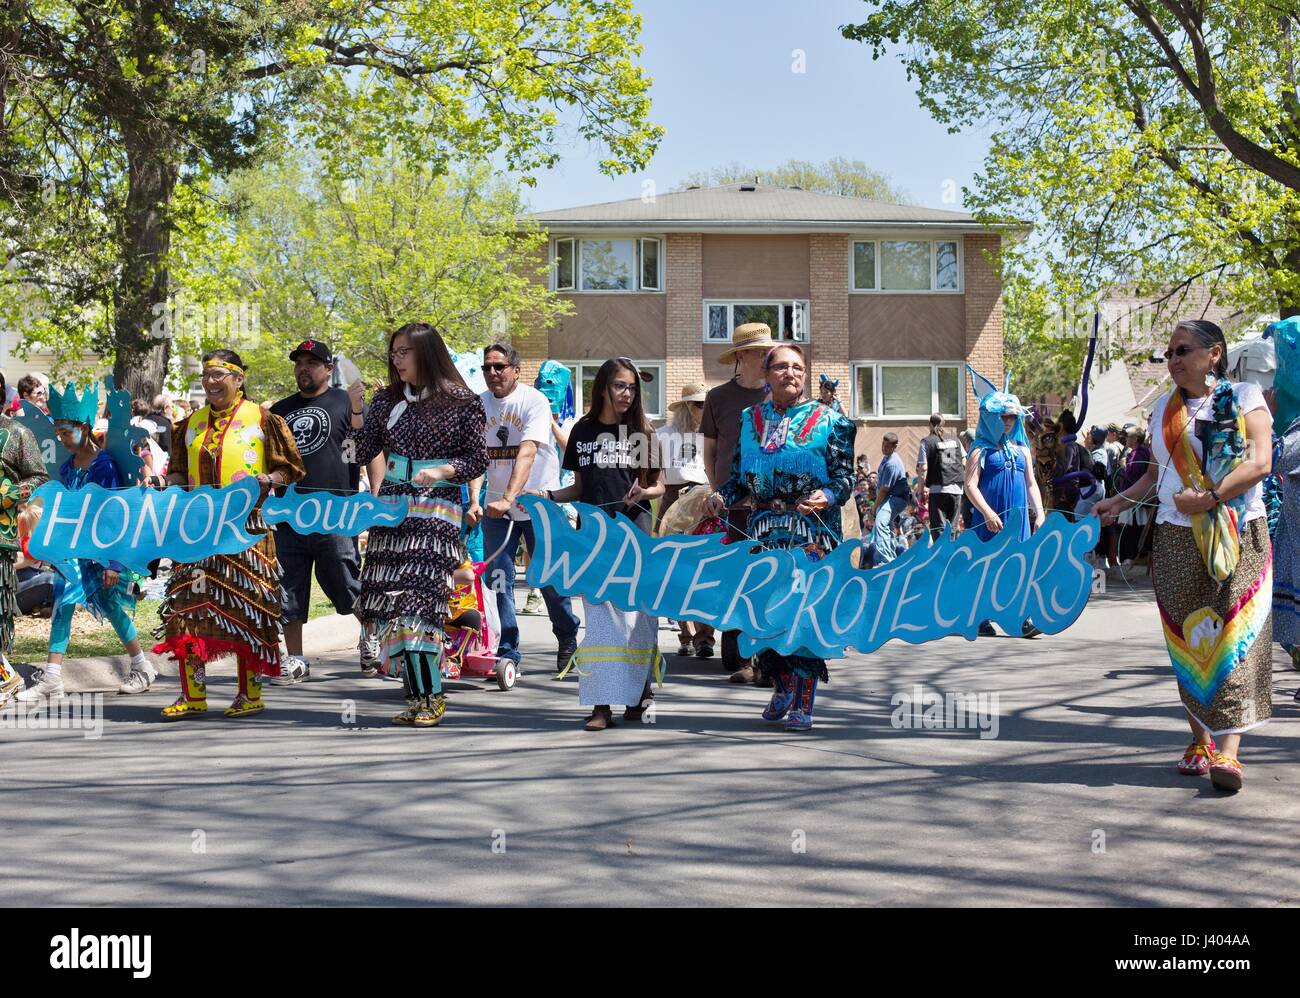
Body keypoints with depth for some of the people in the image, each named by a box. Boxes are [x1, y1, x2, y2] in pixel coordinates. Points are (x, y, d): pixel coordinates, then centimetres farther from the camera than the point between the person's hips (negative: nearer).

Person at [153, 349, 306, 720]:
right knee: (189, 604, -1)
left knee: (245, 607, -3)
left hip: (246, 526, -4)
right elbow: (176, 470, 25)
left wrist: (264, 480, -16)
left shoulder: (262, 420, 1)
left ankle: (250, 693, 8)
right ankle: (193, 695, 6)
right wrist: (176, 486, 5)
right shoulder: (192, 423, 16)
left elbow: (290, 468, 2)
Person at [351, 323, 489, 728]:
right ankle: (423, 694, 6)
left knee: (417, 599, -15)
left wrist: (444, 470, -14)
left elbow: (478, 459, 2)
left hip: (437, 510, -5)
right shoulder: (387, 400, 11)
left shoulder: (462, 402, 0)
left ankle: (429, 698, -8)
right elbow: (362, 454, 8)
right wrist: (355, 411, -4)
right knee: (392, 600, -2)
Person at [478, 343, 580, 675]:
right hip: (497, 504, 4)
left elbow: (527, 453, -26)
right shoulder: (479, 404, 1)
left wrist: (509, 498, -38)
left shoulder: (533, 401, -14)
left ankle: (567, 639, 29)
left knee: (549, 577, 5)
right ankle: (507, 653, 6)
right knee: (498, 579, -3)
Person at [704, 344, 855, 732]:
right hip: (764, 528, 3)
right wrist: (721, 496, -6)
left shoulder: (827, 420, 4)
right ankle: (783, 688, 25)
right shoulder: (750, 419, 14)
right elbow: (740, 477, 13)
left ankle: (803, 703, 0)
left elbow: (845, 477, -2)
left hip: (811, 529, -3)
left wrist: (827, 497, -22)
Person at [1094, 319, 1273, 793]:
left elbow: (1260, 461, -11)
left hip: (1237, 537, -5)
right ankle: (1200, 740, 12)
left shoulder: (1244, 398, 1)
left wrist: (1208, 498, -18)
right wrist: (1121, 501, 9)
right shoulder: (1164, 410, 16)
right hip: (1177, 538, 5)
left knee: (1234, 637, -13)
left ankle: (1227, 750, -21)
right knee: (1187, 641, 3)